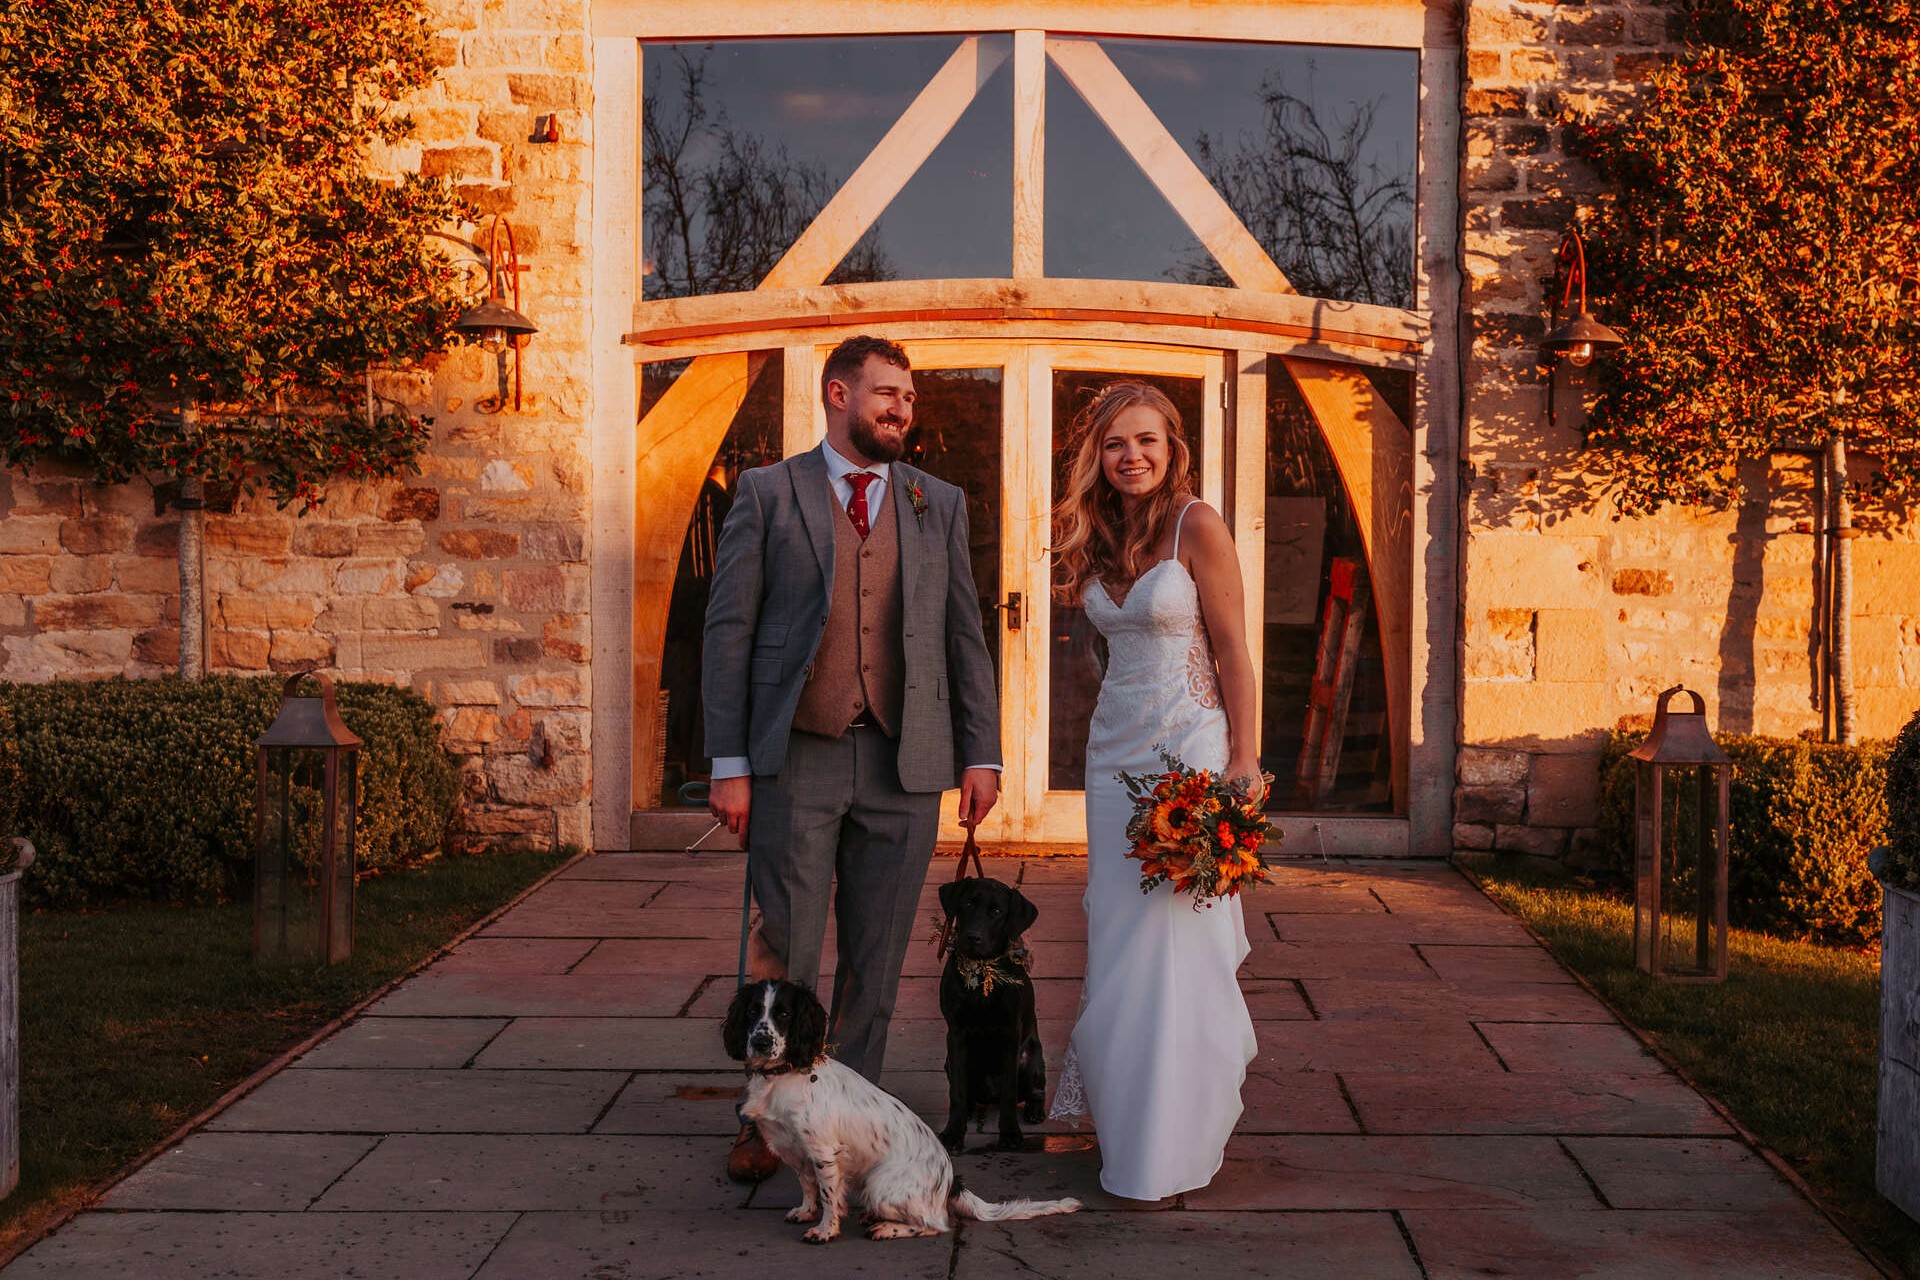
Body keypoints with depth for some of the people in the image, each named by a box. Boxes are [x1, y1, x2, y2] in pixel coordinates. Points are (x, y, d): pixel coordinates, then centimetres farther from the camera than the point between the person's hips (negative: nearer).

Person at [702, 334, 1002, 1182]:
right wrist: (728, 763, -6)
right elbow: (729, 629, 0)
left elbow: (965, 636, 11)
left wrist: (981, 755, 4)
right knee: (786, 952, 2)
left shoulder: (939, 505, 11)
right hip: (796, 759, -2)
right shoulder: (767, 493, 3)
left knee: (876, 957, 8)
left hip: (904, 763, 2)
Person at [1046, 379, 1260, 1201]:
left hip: (1188, 744, -6)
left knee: (1176, 933, -5)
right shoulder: (1099, 537, 10)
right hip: (1115, 746, 6)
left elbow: (1233, 650, -10)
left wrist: (1243, 762, -13)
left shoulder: (1197, 527, -9)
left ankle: (1173, 1141, 5)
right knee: (1116, 932, 9)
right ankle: (1115, 1108, 22)